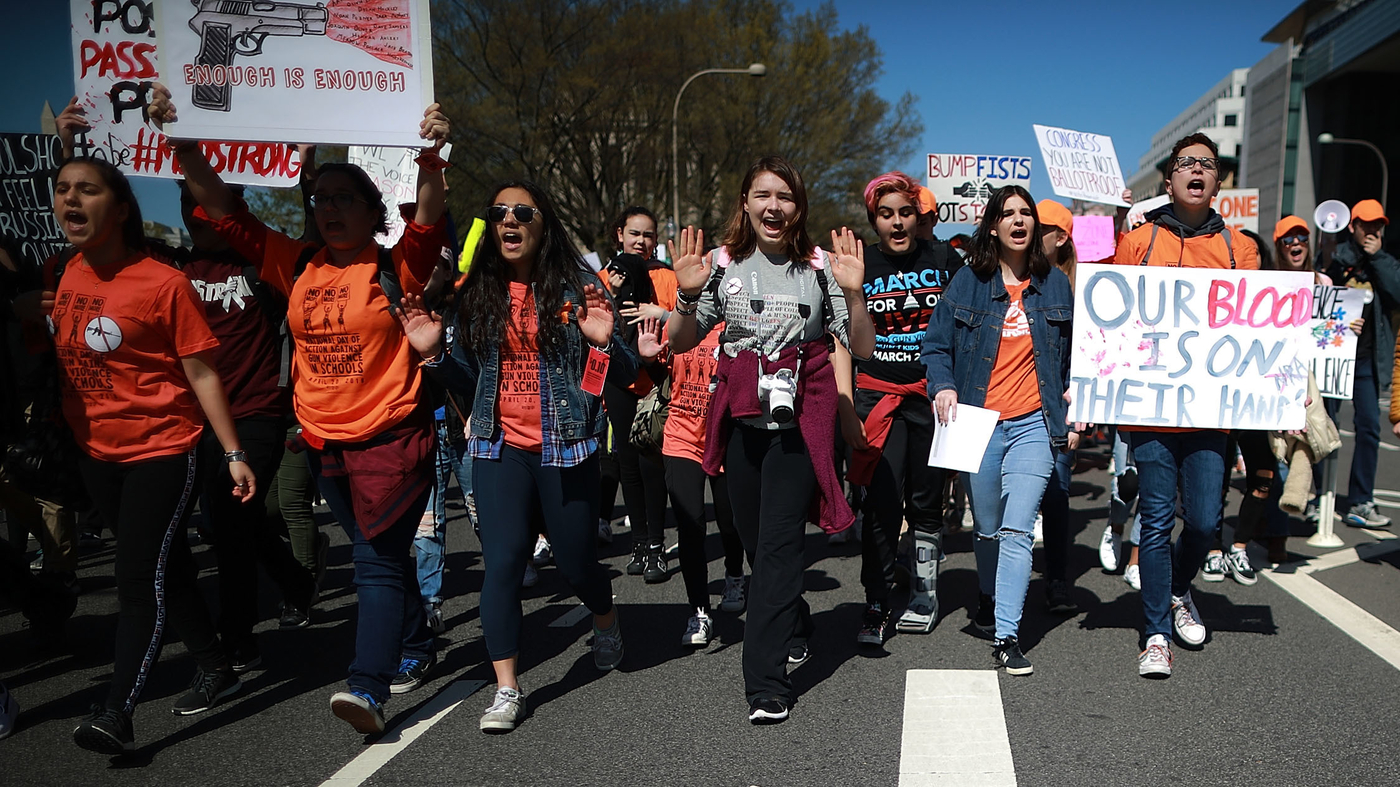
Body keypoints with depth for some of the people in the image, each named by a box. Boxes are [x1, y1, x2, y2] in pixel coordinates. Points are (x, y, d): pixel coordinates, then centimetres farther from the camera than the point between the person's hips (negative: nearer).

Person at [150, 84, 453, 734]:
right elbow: (224, 210, 4)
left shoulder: (396, 268, -6)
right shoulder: (296, 267, 6)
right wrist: (183, 144, -4)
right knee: (378, 554, 18)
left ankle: (368, 685, -10)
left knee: (378, 559, -7)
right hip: (324, 442, 6)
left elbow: (429, 217, -22)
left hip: (391, 437, -6)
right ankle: (415, 650, 34)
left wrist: (430, 156, -39)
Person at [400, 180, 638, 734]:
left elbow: (623, 376, -1)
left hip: (565, 449, -2)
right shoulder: (476, 294, 5)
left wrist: (603, 341, -21)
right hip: (500, 447, 2)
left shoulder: (578, 288, -3)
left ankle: (606, 621, 42)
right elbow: (473, 380, 13)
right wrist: (435, 351, -4)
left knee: (574, 560, 8)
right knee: (502, 563, -4)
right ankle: (507, 690, 7)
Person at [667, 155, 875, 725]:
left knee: (778, 543, -9)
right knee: (755, 540, 13)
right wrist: (688, 294, -12)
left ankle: (766, 684, -4)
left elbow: (863, 349, 0)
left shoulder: (819, 266, -1)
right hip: (741, 421, 3)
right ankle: (795, 630, 41)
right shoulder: (724, 263, 4)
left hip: (800, 421, -3)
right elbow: (679, 343, 5)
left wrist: (852, 292, -16)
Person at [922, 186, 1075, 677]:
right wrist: (943, 387, -11)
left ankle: (1007, 637, -8)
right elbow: (936, 345, 6)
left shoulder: (1056, 284, 9)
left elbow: (1072, 356, 16)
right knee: (988, 530, 12)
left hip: (1034, 424, 0)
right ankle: (989, 598, 40)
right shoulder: (968, 282, 4)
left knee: (1017, 530, -11)